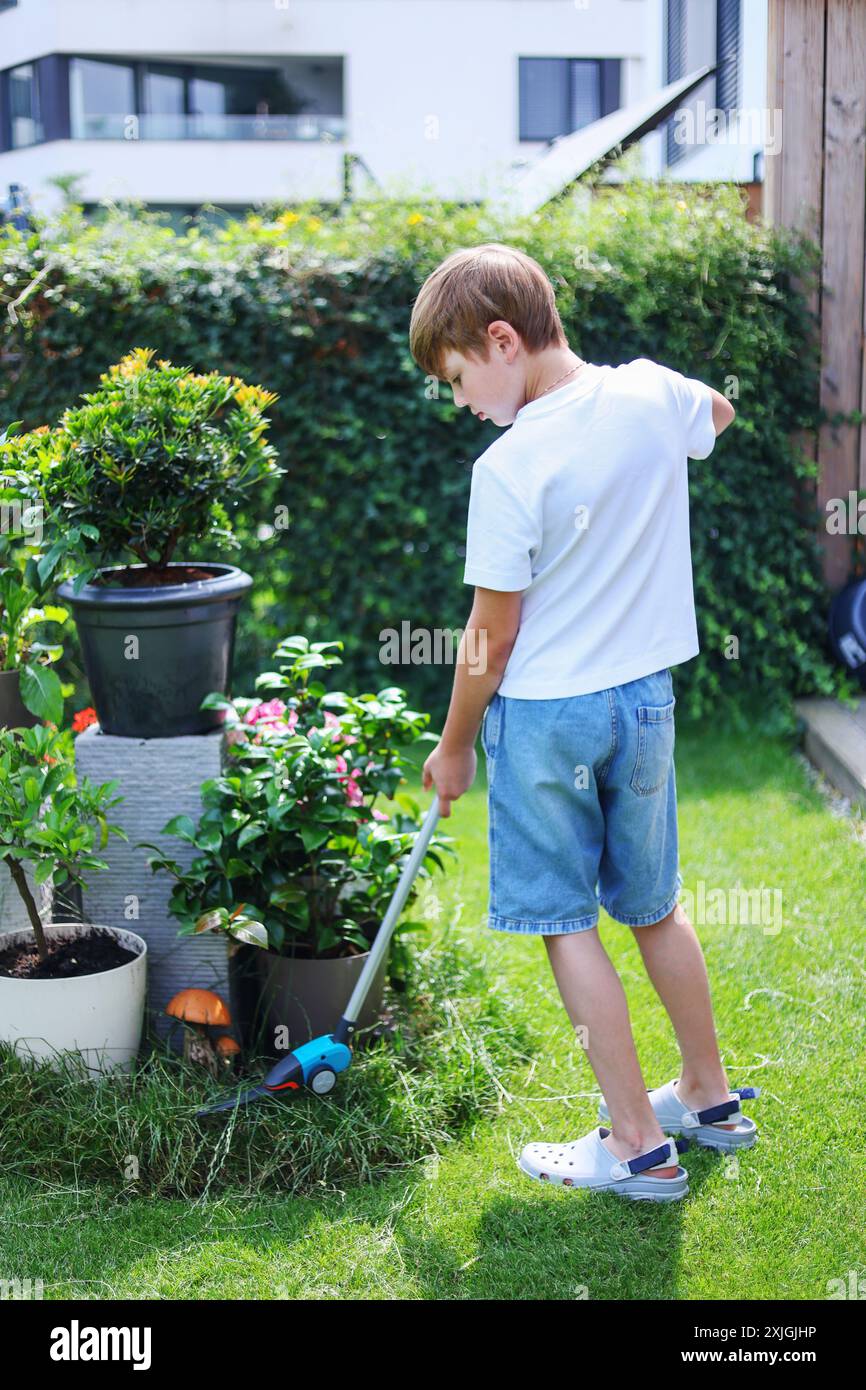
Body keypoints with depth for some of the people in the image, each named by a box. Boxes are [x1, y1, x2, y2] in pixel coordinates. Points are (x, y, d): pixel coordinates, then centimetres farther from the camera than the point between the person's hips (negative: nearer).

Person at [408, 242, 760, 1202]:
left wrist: (454, 746, 0)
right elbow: (719, 413, 23)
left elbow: (492, 635, -14)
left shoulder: (511, 467, -21)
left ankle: (639, 1146, 9)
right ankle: (711, 1097, 33)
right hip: (647, 697, 6)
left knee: (567, 924, 6)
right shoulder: (652, 395, -3)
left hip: (545, 714, -6)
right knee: (654, 906, 20)